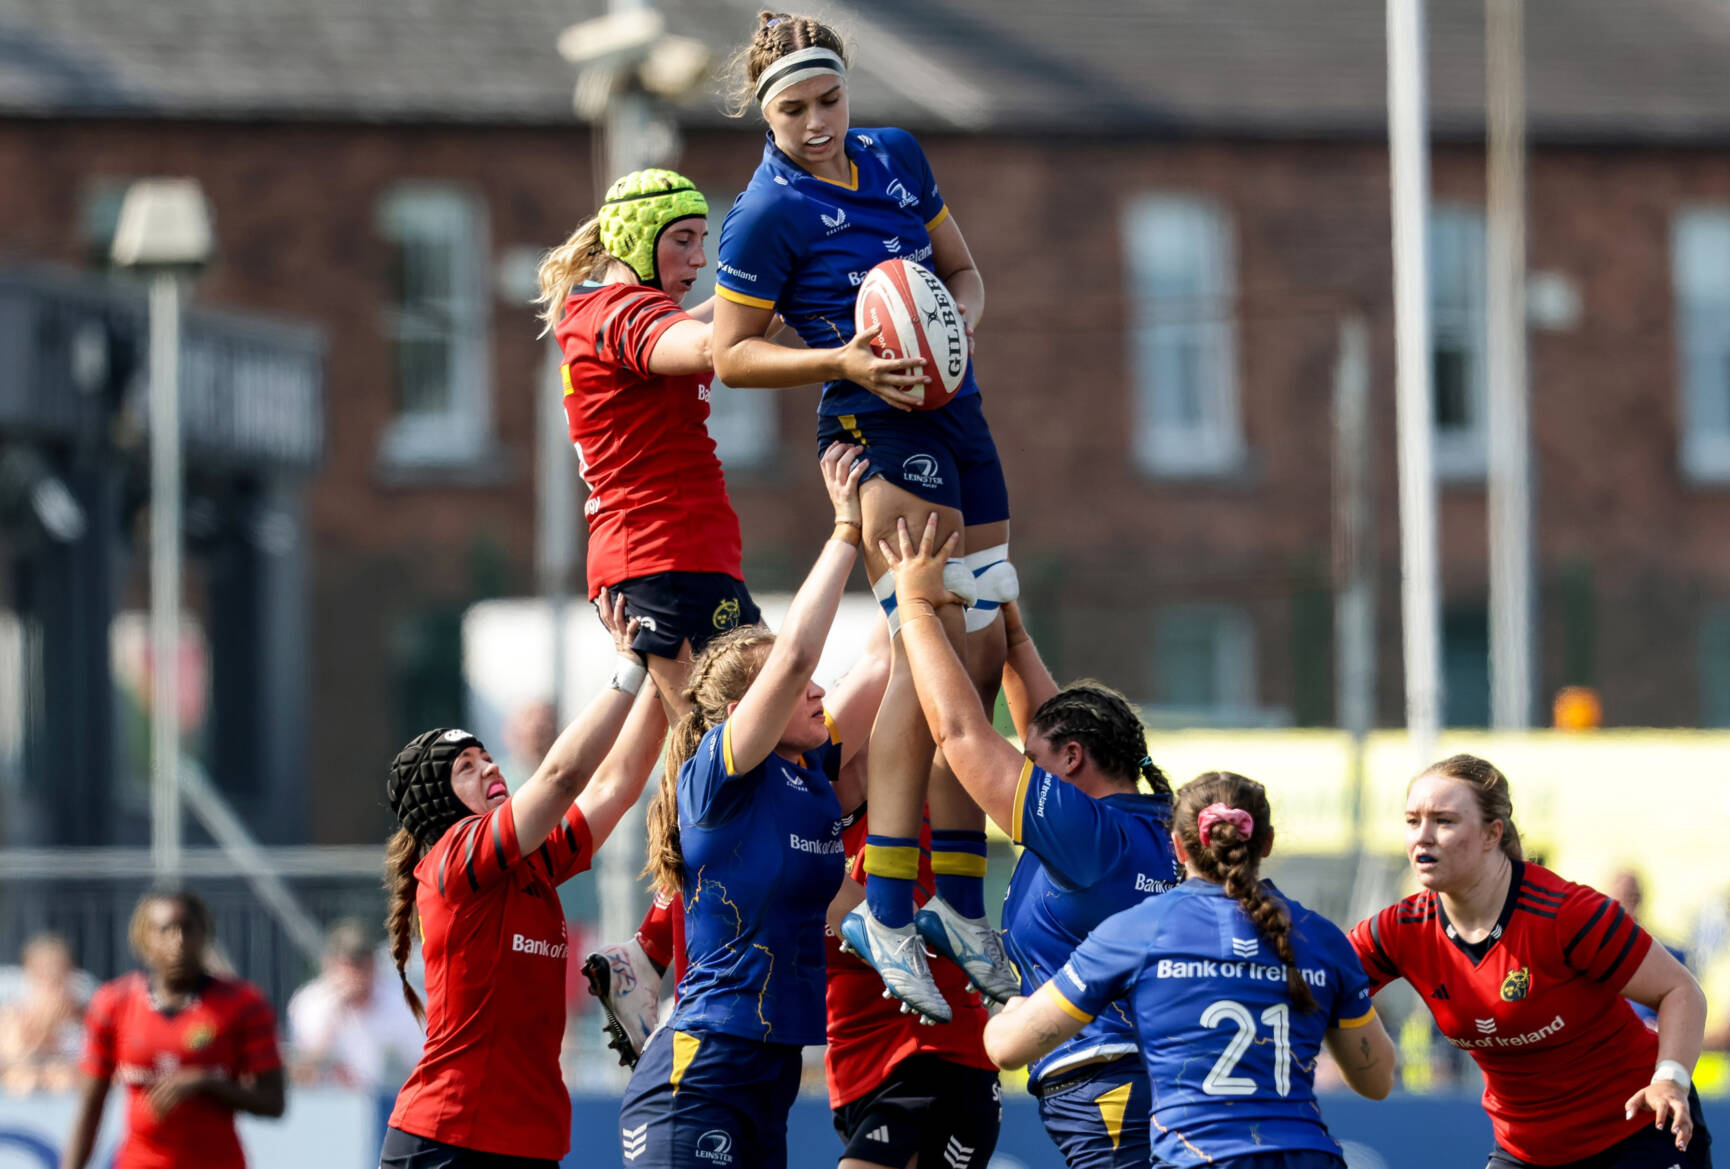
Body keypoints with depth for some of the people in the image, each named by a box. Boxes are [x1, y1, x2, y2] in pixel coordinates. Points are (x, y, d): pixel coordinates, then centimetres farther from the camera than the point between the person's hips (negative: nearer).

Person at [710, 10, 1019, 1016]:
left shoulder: (899, 157, 8)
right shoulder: (767, 215, -11)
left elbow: (963, 270, 18)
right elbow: (732, 355, -7)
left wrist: (953, 319, -4)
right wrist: (841, 360, -20)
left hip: (955, 411, 7)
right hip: (876, 429, -7)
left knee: (984, 655, 5)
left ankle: (960, 905, 12)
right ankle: (886, 911, -22)